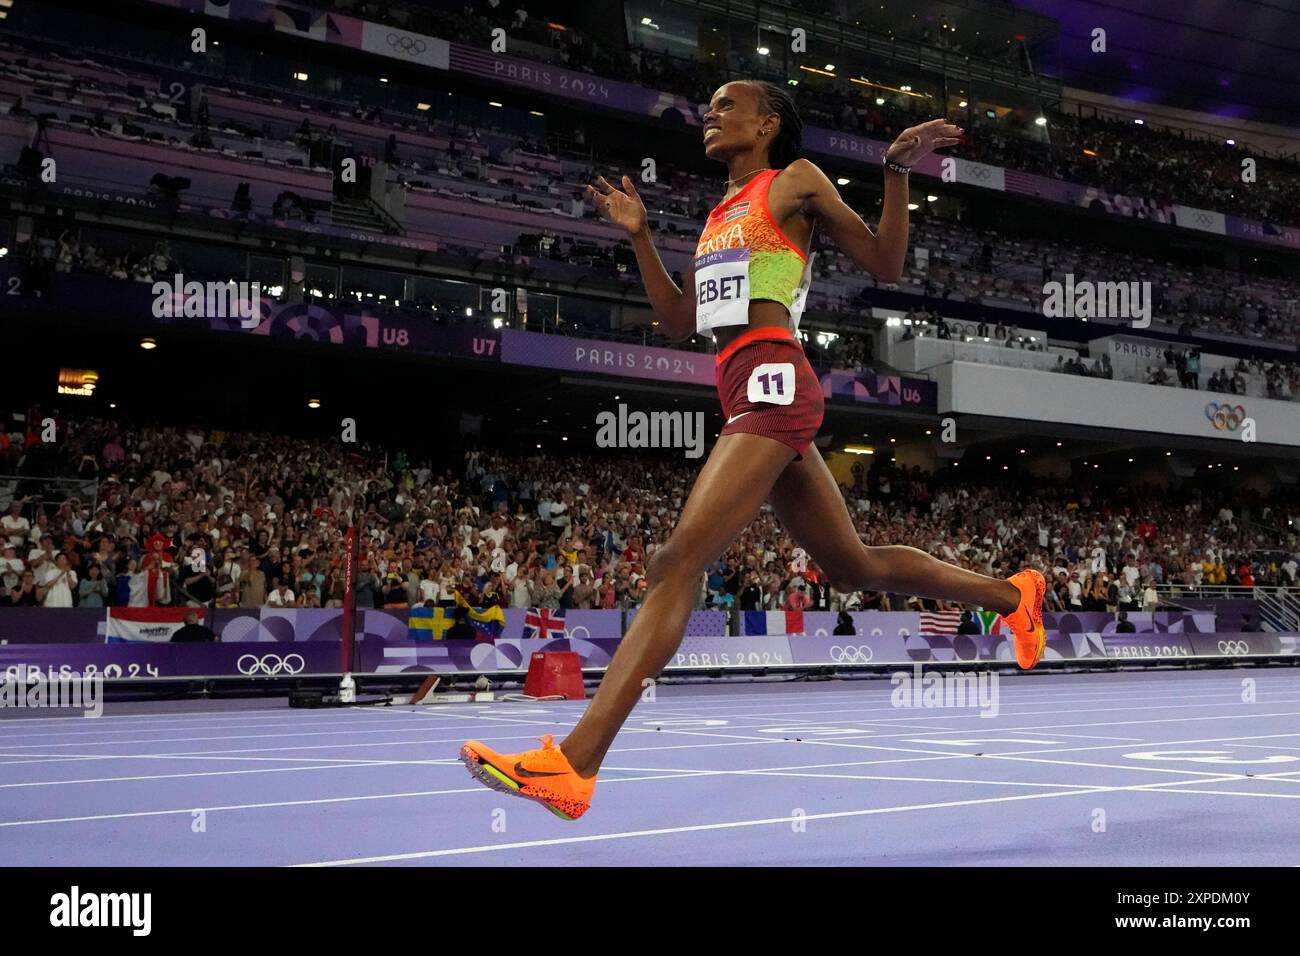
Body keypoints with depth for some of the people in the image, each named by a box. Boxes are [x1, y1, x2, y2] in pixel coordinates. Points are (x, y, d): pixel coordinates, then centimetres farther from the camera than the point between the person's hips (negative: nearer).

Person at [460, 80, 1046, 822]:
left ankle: (573, 764, -27)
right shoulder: (722, 212, 27)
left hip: (772, 385, -9)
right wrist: (638, 235, 22)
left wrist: (899, 174, -8)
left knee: (677, 564, -20)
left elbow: (887, 266, 4)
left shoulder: (796, 181, 6)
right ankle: (1014, 594, 33)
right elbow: (680, 321, 25)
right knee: (855, 567, 16)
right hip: (747, 392, 9)